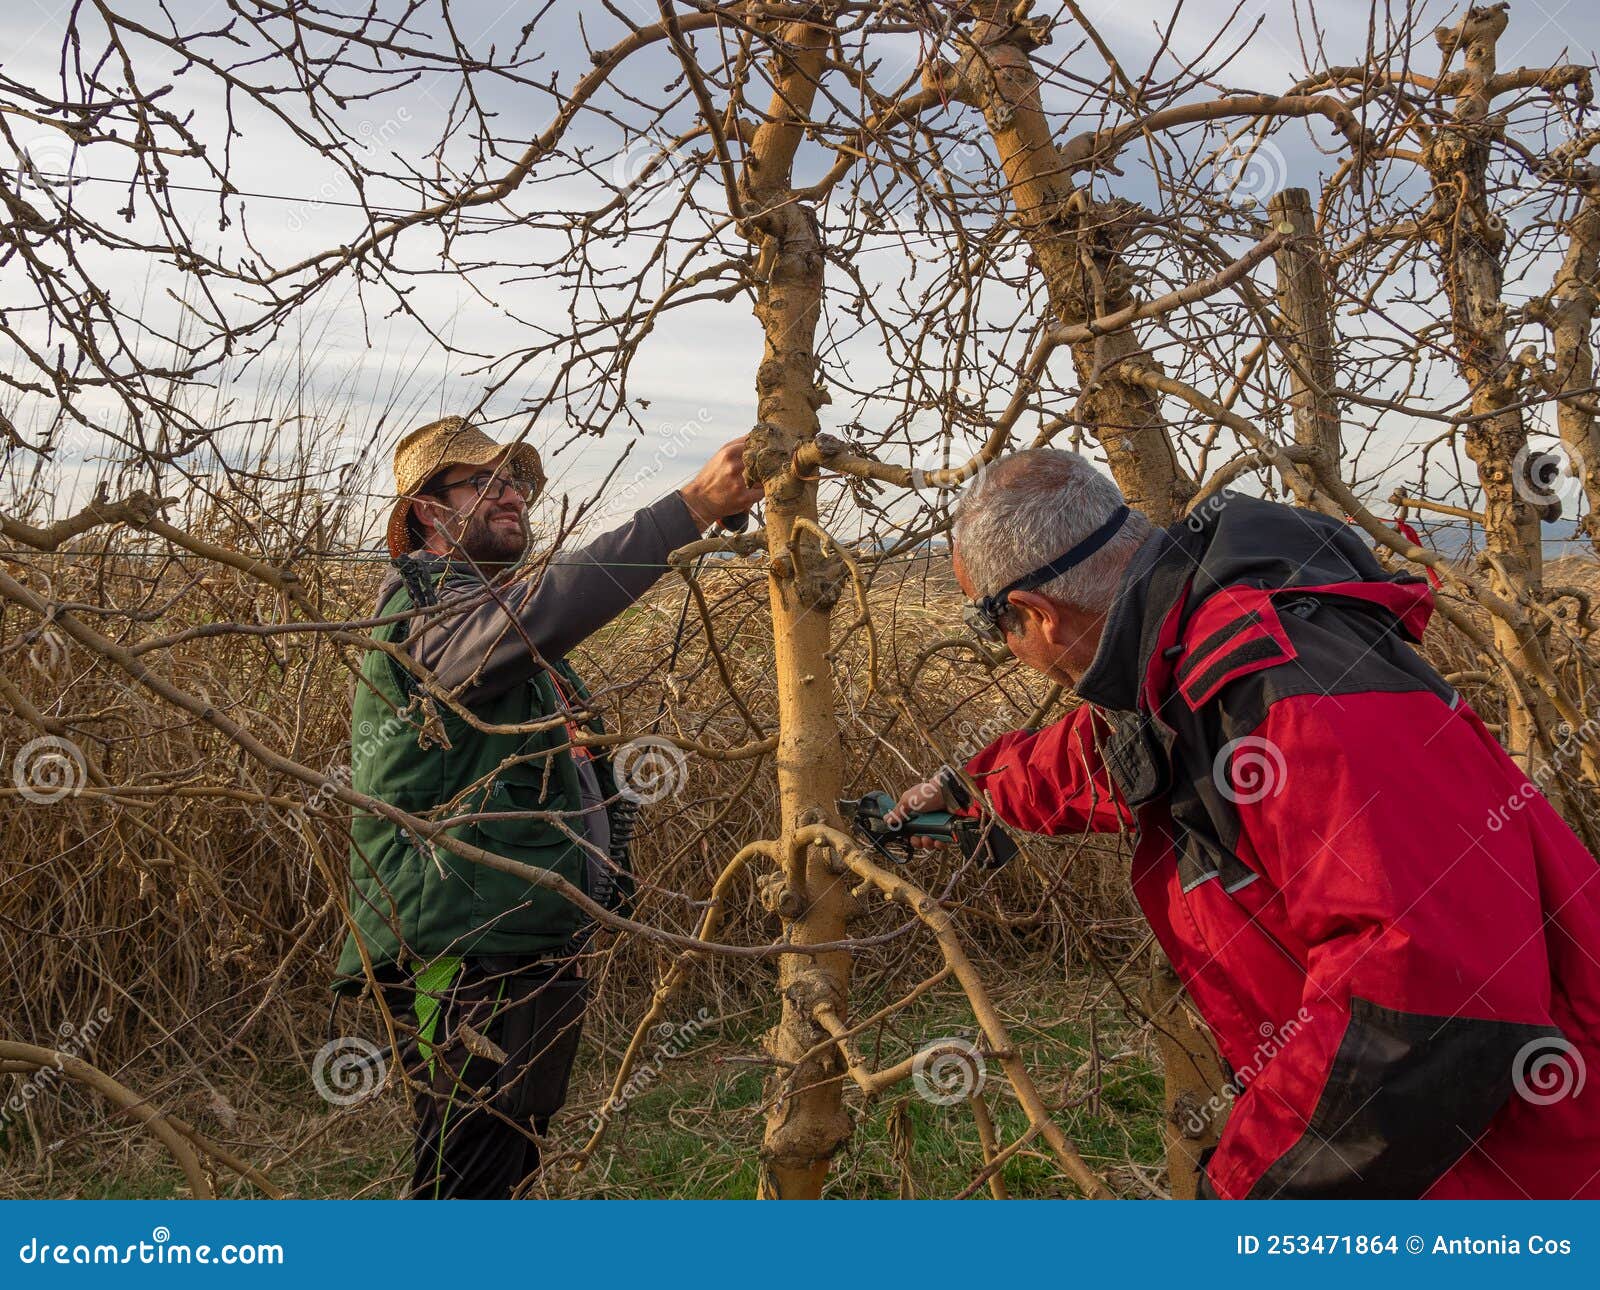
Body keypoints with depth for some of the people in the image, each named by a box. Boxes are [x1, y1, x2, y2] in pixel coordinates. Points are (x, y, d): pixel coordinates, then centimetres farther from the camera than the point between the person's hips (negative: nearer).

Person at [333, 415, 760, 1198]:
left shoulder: (492, 609, 22)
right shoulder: (420, 608, -11)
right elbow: (541, 611, -32)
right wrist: (692, 506, -35)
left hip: (538, 955, 10)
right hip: (468, 963, -10)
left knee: (506, 1170, 20)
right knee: (465, 1183, -6)